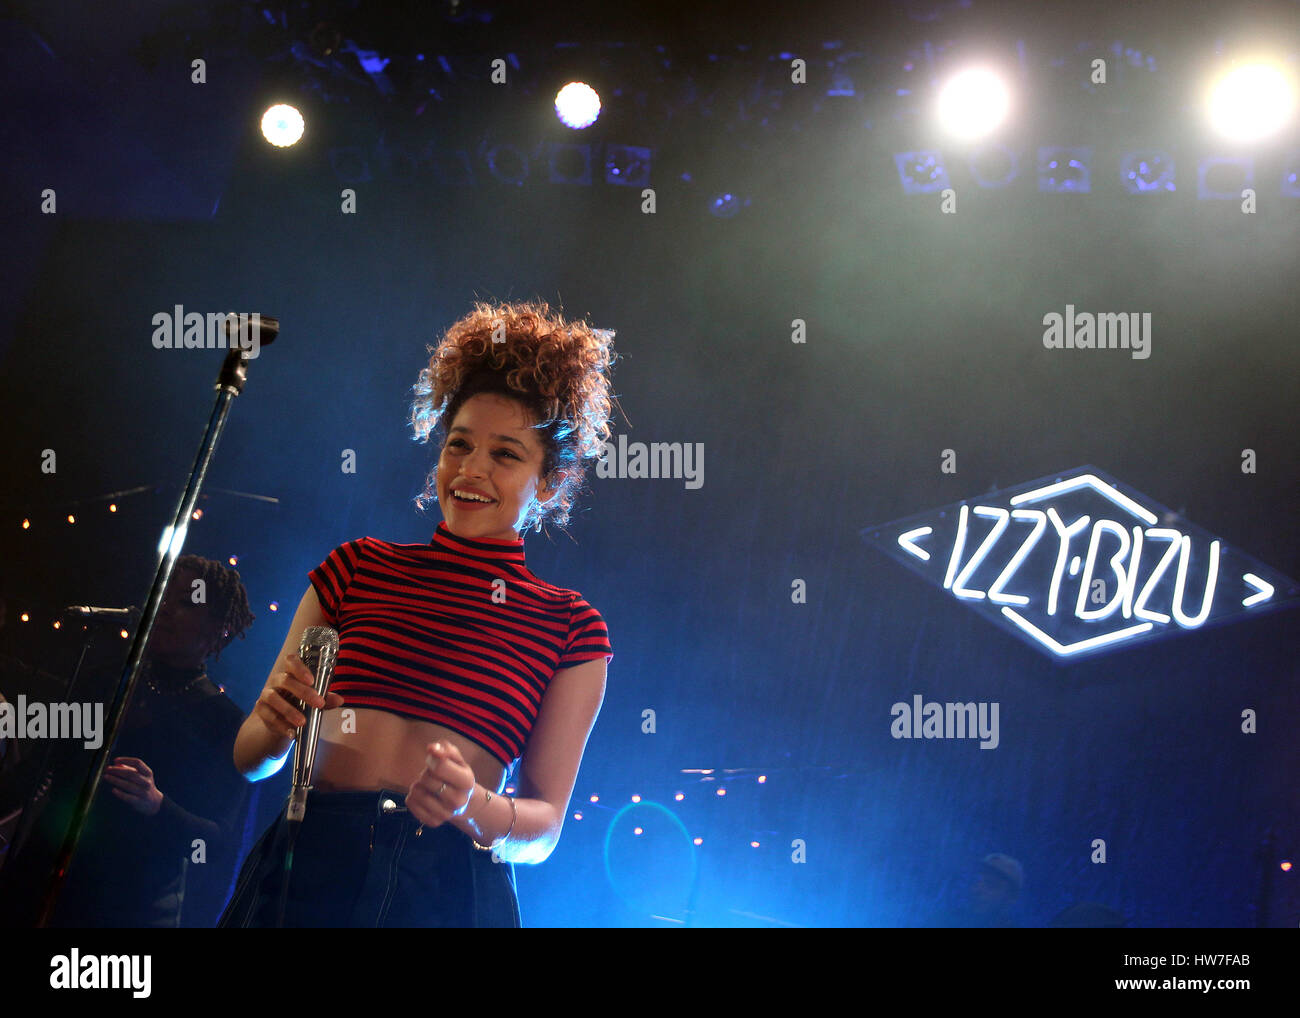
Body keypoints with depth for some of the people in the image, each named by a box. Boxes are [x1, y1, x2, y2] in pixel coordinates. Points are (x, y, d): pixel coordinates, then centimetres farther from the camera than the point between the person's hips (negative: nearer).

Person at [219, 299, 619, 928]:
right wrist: (278, 722, -11)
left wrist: (475, 808, -17)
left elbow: (544, 826, 4)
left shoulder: (569, 630, 7)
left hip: (451, 892, -1)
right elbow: (250, 758, 11)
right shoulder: (359, 568, 10)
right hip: (305, 867, 1)